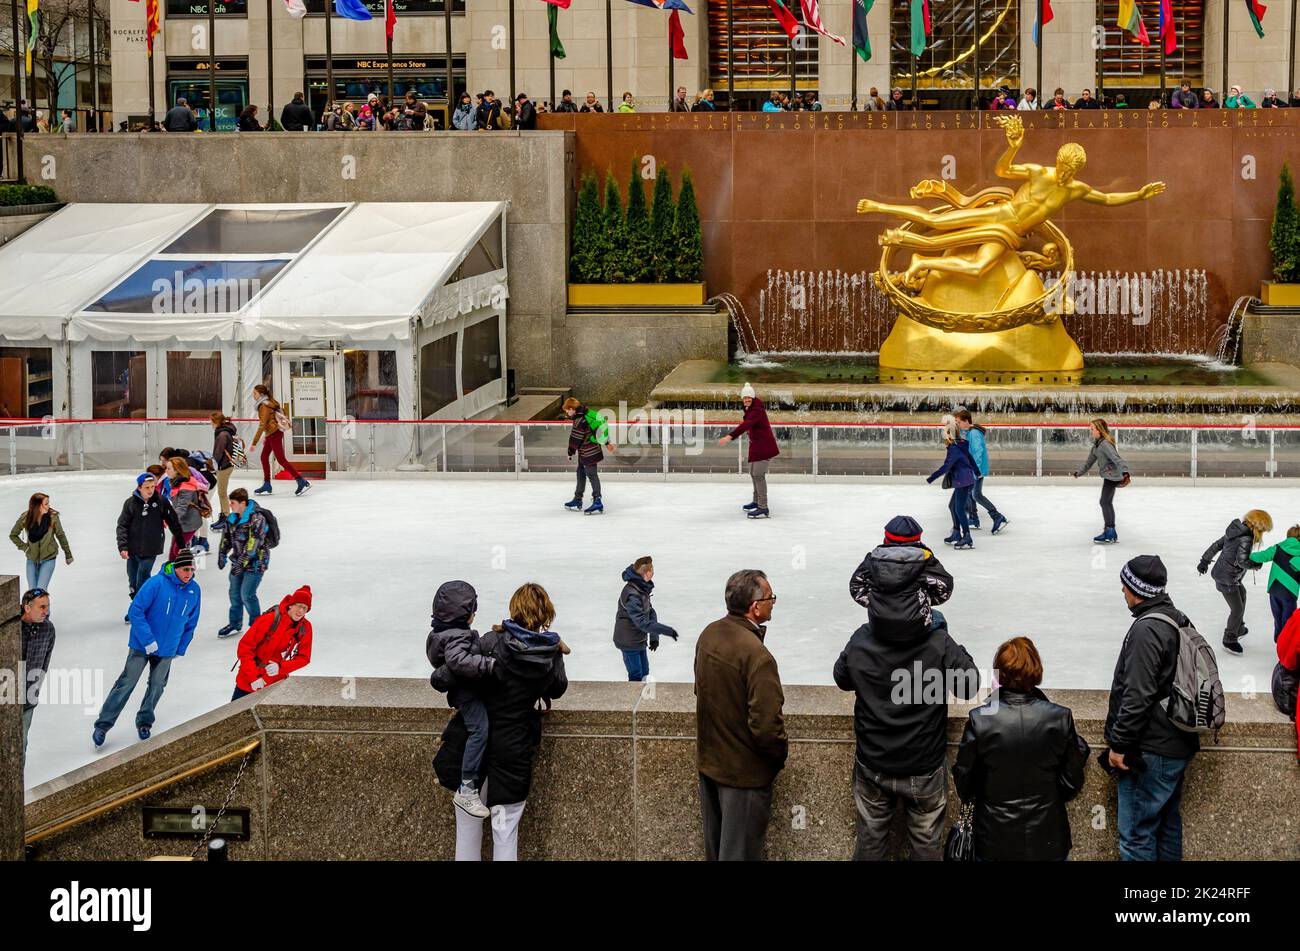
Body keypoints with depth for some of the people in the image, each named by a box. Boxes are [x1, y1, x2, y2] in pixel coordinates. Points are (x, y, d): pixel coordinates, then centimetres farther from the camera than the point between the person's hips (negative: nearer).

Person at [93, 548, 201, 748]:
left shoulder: (194, 590, -4)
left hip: (167, 650, 4)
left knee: (157, 686, 9)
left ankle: (144, 722, 29)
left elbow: (191, 623, 9)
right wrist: (148, 641, -20)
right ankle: (102, 726, 4)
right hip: (141, 646, -4)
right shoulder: (156, 584, -21)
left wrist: (180, 649, 10)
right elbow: (136, 610, -19)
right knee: (126, 684, -2)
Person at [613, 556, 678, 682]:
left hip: (639, 640, 9)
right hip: (629, 642, -9)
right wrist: (668, 631, -30)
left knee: (644, 672, 20)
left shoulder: (643, 588, -1)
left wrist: (654, 637, -1)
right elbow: (643, 623, -33)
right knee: (636, 676, 1)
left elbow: (650, 612, 6)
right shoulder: (632, 595, -31)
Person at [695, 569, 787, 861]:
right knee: (739, 851, 5)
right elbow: (767, 726, -28)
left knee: (715, 845, 22)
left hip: (708, 761, 8)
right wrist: (781, 754, -9)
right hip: (744, 771, -8)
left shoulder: (708, 635, -3)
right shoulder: (757, 656, -28)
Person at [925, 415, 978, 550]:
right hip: (968, 480, 10)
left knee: (960, 508, -9)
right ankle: (956, 534, 24)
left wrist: (931, 478, -22)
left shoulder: (953, 449, -18)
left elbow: (946, 467, -24)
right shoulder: (960, 445, 11)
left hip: (963, 482, -10)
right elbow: (971, 459, 22)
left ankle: (967, 539, -10)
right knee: (953, 505, 17)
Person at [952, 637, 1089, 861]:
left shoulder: (979, 720, -14)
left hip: (994, 843, -1)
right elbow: (1072, 783, -2)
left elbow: (963, 786, -5)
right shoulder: (1061, 718, -11)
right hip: (1048, 844, 1)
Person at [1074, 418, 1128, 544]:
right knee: (1108, 503, 17)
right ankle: (1111, 532, 27)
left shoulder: (1105, 444, -21)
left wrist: (1125, 472, -47)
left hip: (1112, 476, -10)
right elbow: (1090, 460, 23)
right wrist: (1079, 472, 33)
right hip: (1109, 476, 10)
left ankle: (1109, 534, -4)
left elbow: (1116, 459, -33)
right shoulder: (1097, 444, 10)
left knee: (1105, 502, -8)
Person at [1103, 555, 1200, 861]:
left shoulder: (1147, 629, -19)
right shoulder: (1179, 621, 11)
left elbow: (1137, 696, -23)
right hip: (1178, 745, 10)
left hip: (1151, 752, -10)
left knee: (1136, 834, -5)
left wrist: (1119, 745, -16)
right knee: (1167, 823, 19)